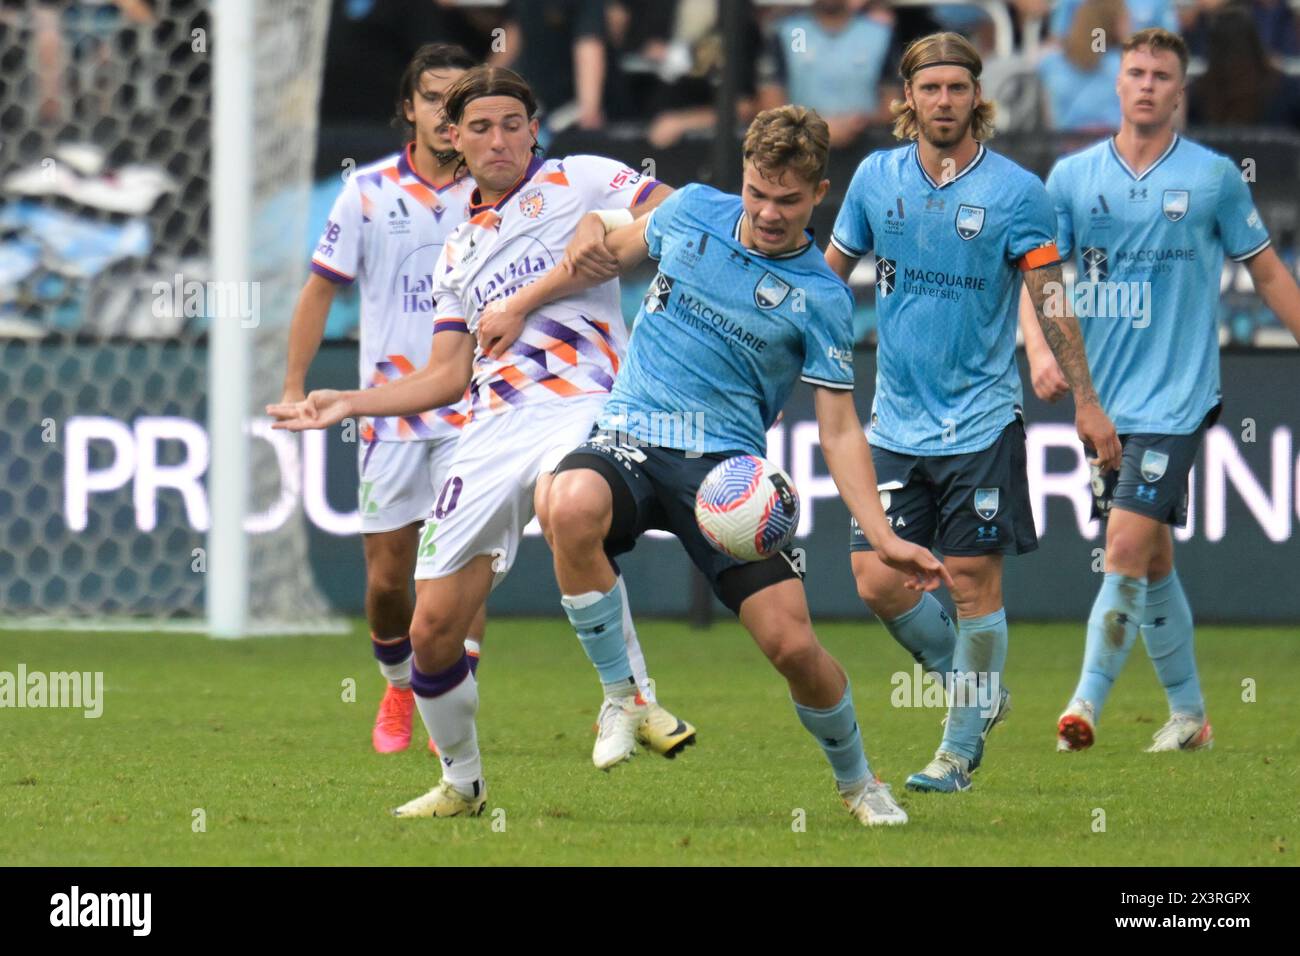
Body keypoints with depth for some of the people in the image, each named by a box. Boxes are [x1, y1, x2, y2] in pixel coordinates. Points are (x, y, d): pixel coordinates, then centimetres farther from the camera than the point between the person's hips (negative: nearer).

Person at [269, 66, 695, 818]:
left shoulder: (575, 182, 8)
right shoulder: (459, 252, 25)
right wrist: (348, 404, 21)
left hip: (582, 405, -6)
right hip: (493, 429, 6)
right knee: (432, 630, 0)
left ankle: (633, 696, -30)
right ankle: (462, 781, 23)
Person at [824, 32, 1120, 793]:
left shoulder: (1016, 191, -6)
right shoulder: (877, 179, 4)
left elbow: (1052, 302, -2)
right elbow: (831, 269, 17)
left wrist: (1087, 403, -4)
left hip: (981, 421, -3)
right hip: (898, 421, 3)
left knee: (974, 579, -3)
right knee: (878, 580, -4)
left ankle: (962, 746, 8)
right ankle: (973, 689, 20)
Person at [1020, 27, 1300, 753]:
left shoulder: (1214, 176, 0)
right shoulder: (1074, 177, 6)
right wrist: (1040, 351, -12)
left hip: (1178, 397, -4)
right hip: (1106, 399, 4)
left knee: (1128, 545, -16)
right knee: (1153, 561, 10)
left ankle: (1088, 703, -17)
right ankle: (1188, 713, 21)